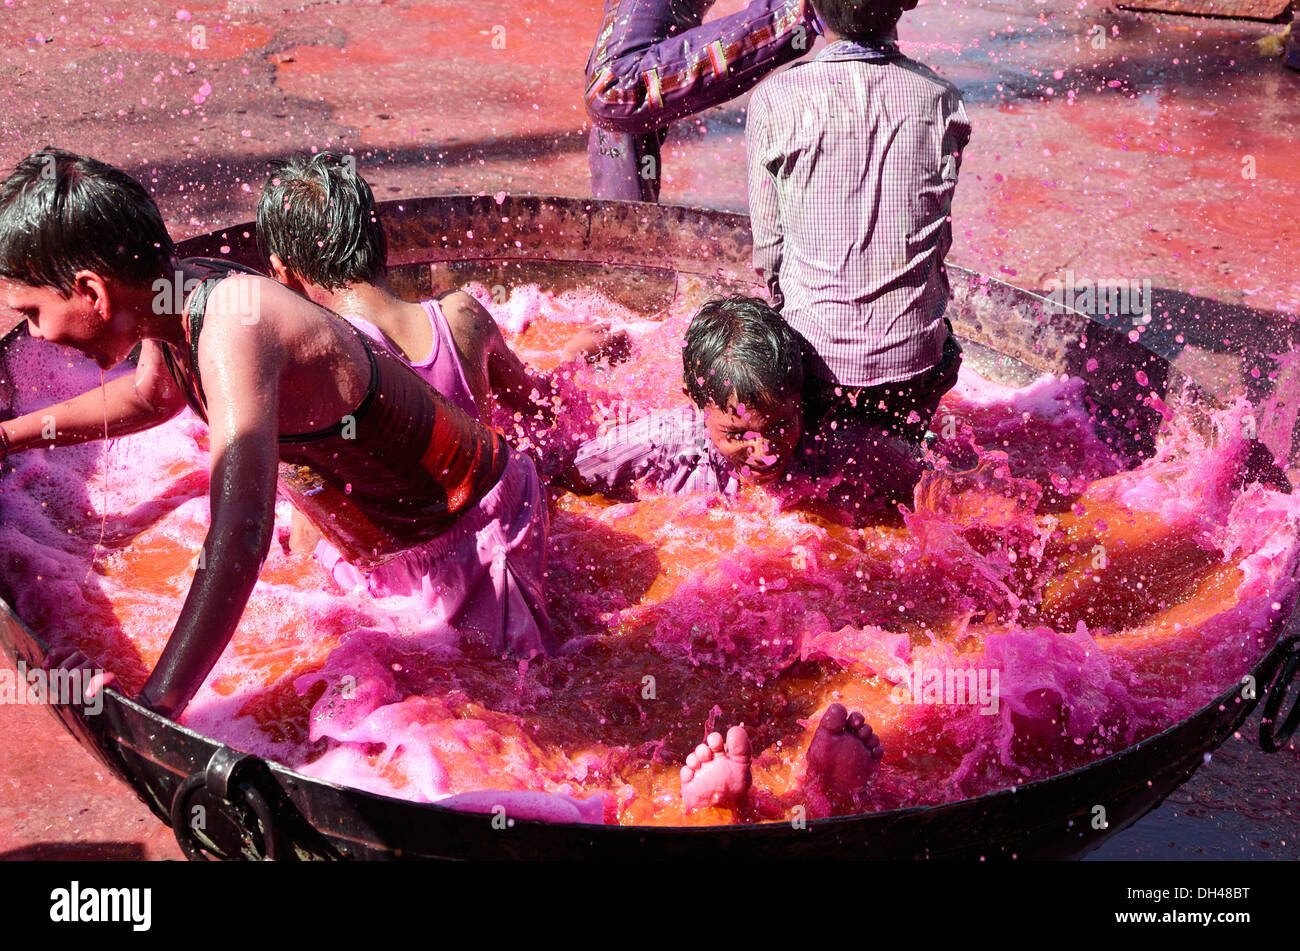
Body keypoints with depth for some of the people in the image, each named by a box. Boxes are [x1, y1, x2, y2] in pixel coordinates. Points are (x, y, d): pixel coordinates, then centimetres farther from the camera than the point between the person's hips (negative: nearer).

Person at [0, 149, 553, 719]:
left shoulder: (230, 327, -37)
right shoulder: (176, 294, -8)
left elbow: (240, 540, -46)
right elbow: (151, 395, 18)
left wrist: (154, 707, -47)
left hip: (474, 534, -9)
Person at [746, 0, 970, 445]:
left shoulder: (775, 101, -15)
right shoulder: (940, 100, -8)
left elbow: (768, 243, -6)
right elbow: (938, 241, 2)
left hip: (816, 356, -2)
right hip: (913, 354, 2)